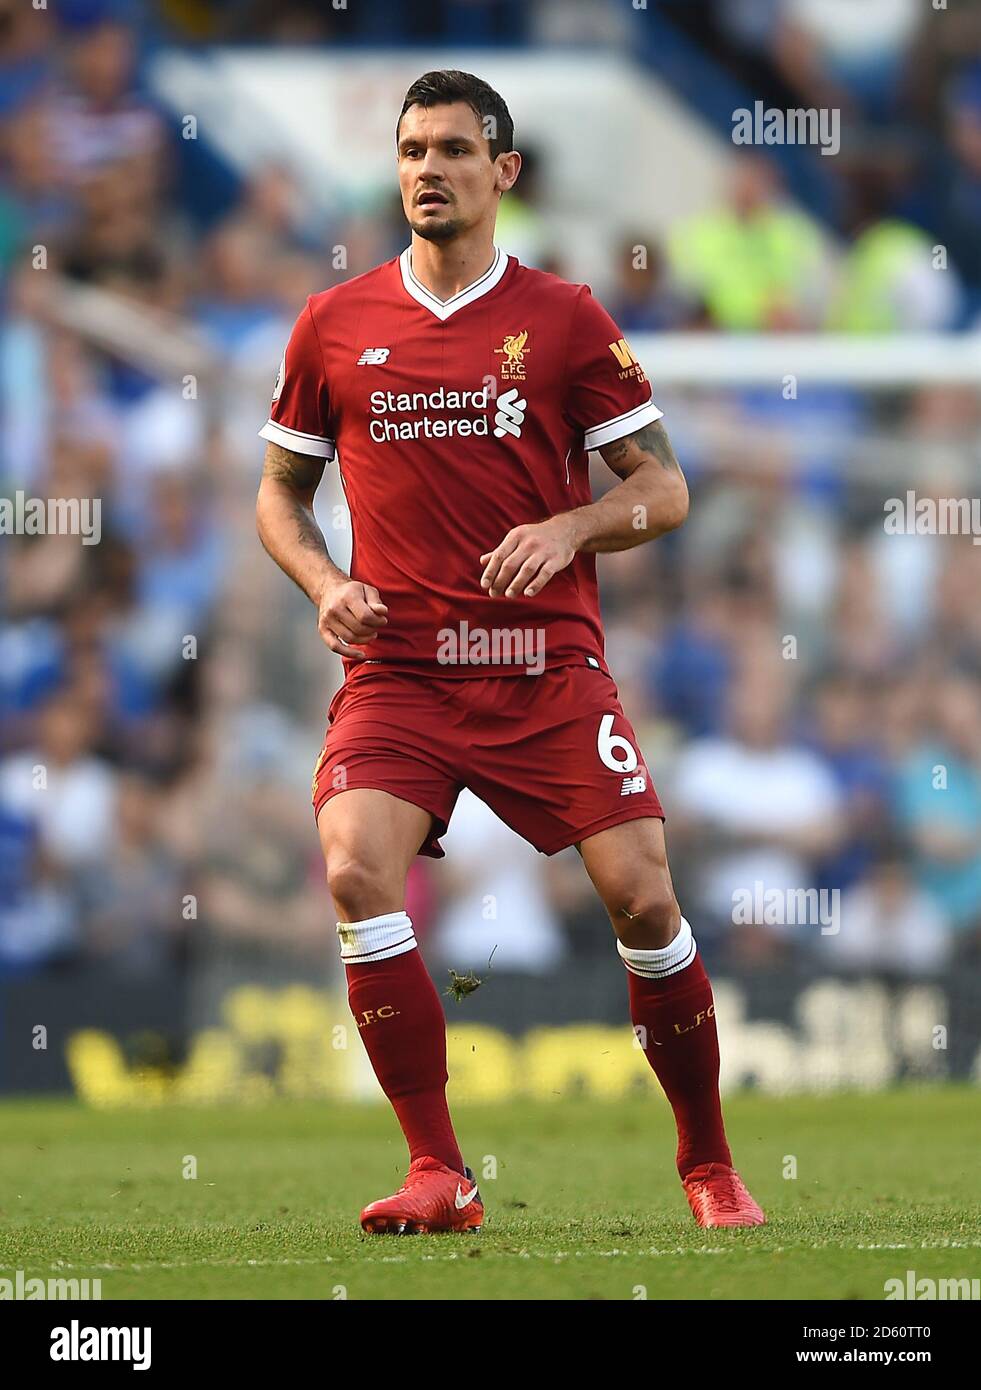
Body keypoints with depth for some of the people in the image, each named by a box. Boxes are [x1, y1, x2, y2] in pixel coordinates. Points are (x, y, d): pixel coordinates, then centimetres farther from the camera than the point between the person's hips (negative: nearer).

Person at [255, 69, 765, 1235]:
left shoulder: (564, 319, 3)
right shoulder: (334, 328, 8)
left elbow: (663, 489, 5)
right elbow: (280, 491, 18)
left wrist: (569, 529, -14)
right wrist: (325, 584, -1)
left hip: (548, 666, -1)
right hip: (396, 668, 1)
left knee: (641, 896, -9)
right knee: (356, 870, -23)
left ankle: (709, 1167, 12)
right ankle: (437, 1175, -15)